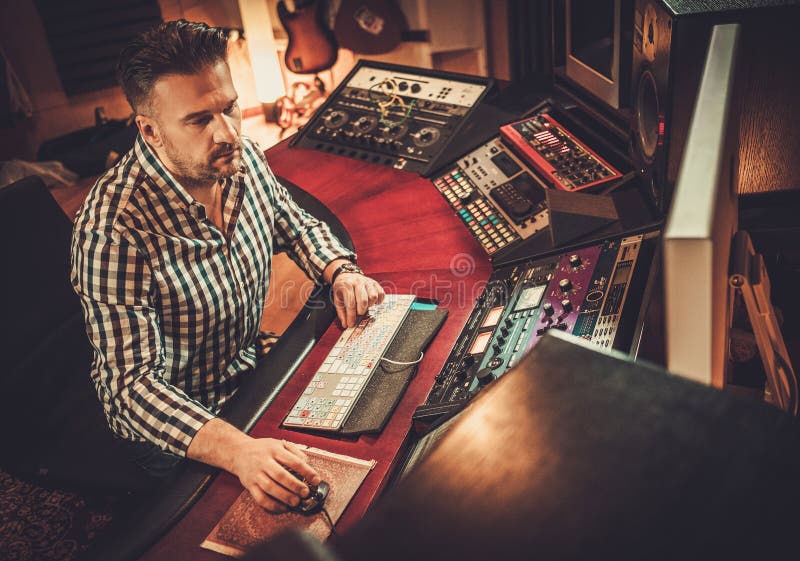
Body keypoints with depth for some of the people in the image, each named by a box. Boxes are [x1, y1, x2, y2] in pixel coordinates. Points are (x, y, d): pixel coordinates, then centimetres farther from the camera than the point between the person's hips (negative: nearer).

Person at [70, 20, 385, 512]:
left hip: (247, 371, 7)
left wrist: (340, 270, -12)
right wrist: (238, 450, -47)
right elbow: (136, 384, -32)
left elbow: (295, 225, 10)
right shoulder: (114, 230, -32)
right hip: (170, 431, -7)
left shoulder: (243, 158, -10)